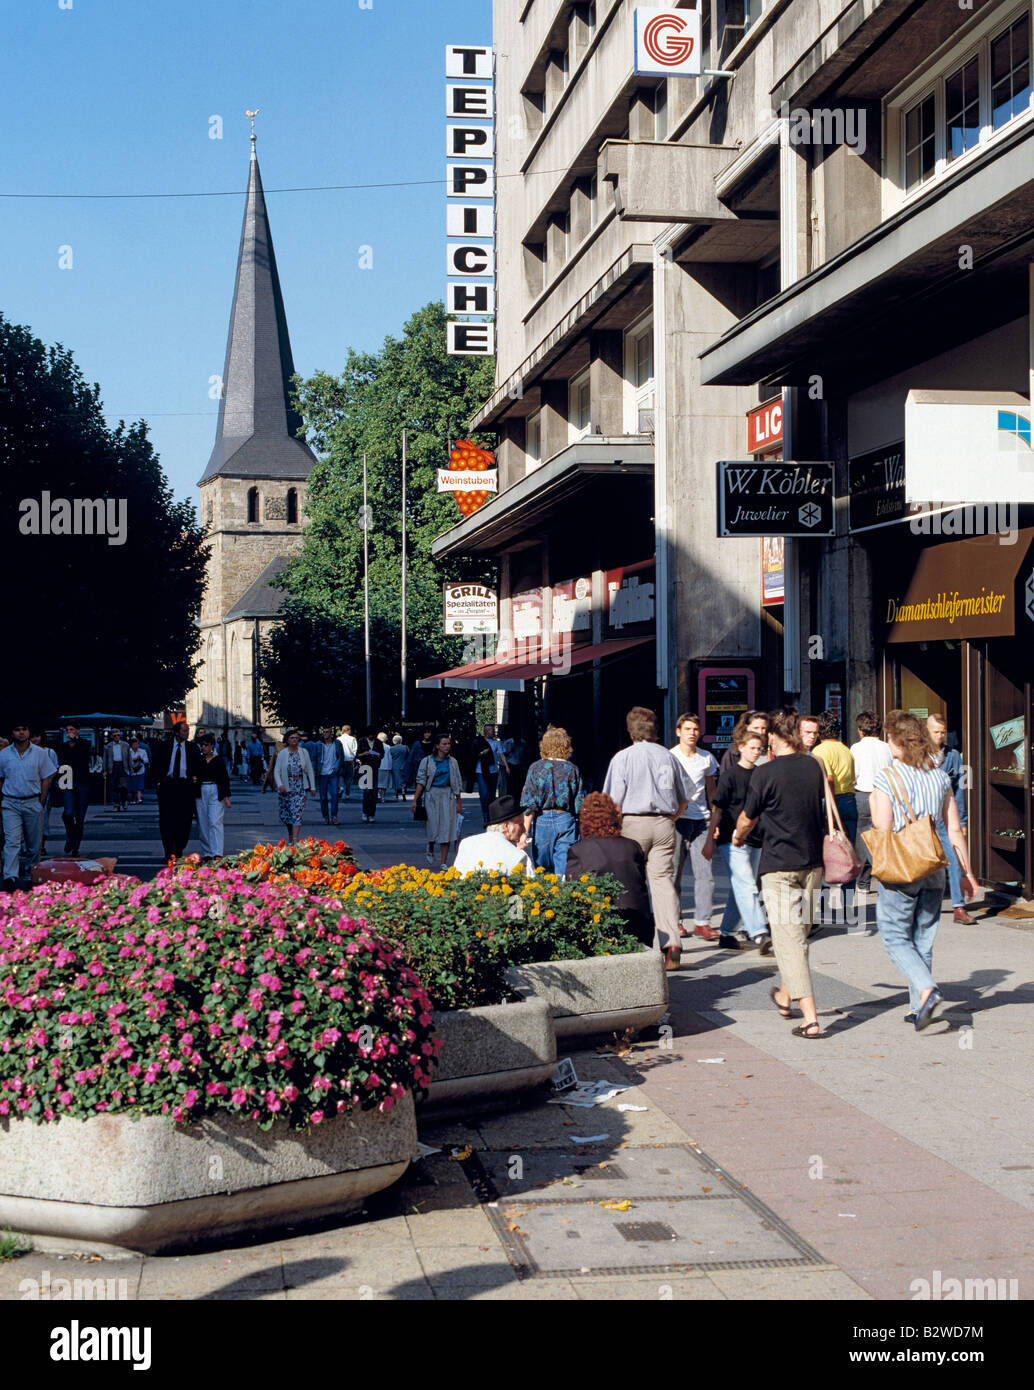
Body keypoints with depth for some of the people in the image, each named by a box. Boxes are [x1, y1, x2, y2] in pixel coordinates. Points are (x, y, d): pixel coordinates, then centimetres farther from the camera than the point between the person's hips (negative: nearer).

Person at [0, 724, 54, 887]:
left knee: (34, 843, 8)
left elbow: (46, 779, 5)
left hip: (33, 803, 1)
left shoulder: (39, 753, 2)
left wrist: (41, 802, -1)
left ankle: (28, 872, 24)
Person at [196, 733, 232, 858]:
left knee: (215, 822, -13)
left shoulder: (218, 759, 2)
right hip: (201, 793, 4)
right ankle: (206, 853, 11)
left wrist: (226, 797, -2)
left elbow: (225, 778, 2)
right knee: (203, 824, 3)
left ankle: (217, 853, -20)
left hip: (216, 792, -4)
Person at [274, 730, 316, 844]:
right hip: (286, 787, 1)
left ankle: (295, 839, -18)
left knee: (297, 813, -13)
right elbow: (276, 771, -3)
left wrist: (312, 787, 6)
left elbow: (309, 770, 8)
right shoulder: (282, 753, 1)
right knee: (286, 814, 8)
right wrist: (280, 785, -19)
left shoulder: (304, 752, 5)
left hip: (300, 787, -1)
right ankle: (290, 836, 27)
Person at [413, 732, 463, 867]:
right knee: (433, 825, -4)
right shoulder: (427, 761, 0)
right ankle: (430, 850, 31)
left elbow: (457, 784, 12)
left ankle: (443, 863, 1)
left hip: (448, 795, 2)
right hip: (432, 795, -2)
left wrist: (459, 803, 10)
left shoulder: (453, 762, 8)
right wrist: (415, 800, -8)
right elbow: (421, 781, -2)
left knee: (447, 827, -3)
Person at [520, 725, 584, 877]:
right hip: (566, 821, 1)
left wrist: (525, 831, -5)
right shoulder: (573, 770, 2)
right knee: (564, 871, 0)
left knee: (541, 872, 11)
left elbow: (529, 804, -6)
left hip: (542, 821, -1)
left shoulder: (536, 768, -2)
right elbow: (580, 804, 3)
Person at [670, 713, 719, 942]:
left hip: (701, 820, 3)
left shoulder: (707, 759, 11)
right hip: (677, 819, -3)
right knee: (674, 873, 0)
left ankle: (702, 922, 2)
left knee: (705, 873, -3)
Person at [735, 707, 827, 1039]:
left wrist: (738, 836, 23)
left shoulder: (765, 774, -13)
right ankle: (785, 996, 41)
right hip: (813, 862, 6)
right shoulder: (815, 767, 1)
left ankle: (811, 1020, -11)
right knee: (799, 933, 21)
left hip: (779, 865, -5)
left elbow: (747, 819, 0)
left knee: (789, 939, -4)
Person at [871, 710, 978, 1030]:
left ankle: (927, 990, -18)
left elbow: (883, 830, -16)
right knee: (923, 939, 14)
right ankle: (917, 1008, 19)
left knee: (896, 938, 4)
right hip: (933, 870, 5)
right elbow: (954, 830, 6)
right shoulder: (940, 776, 4)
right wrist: (966, 871, 12)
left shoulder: (886, 778, -11)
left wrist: (873, 805, 3)